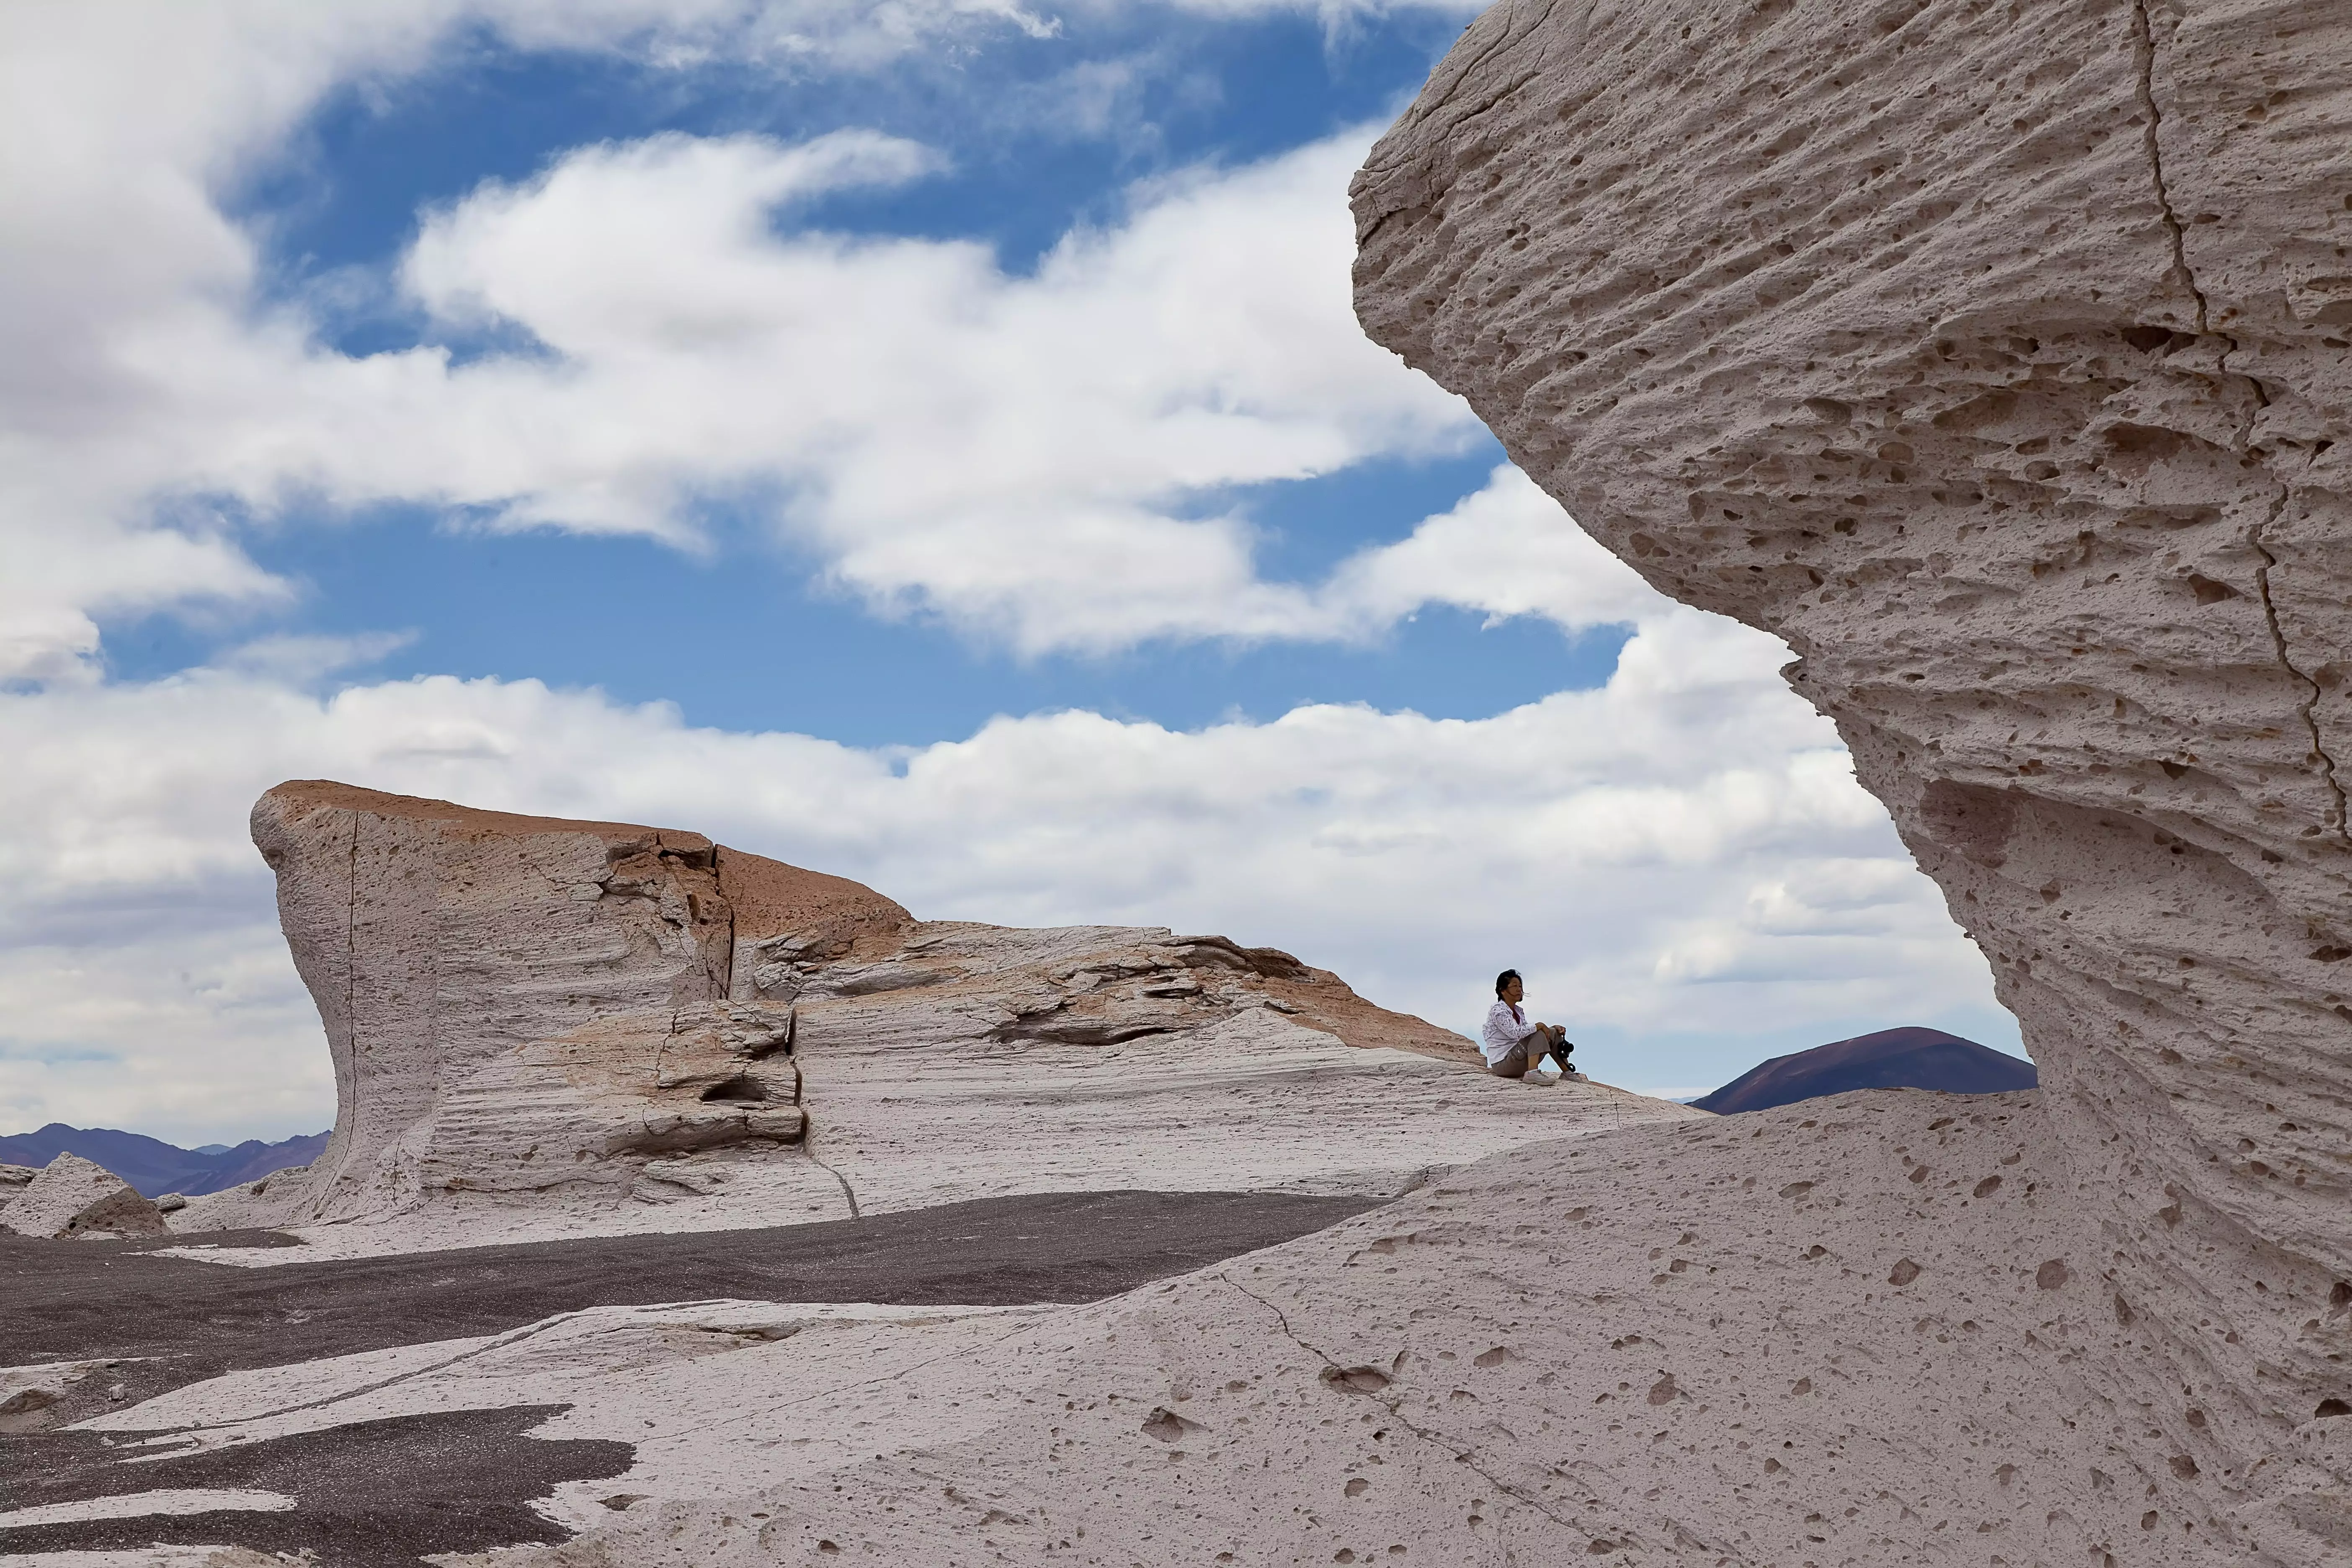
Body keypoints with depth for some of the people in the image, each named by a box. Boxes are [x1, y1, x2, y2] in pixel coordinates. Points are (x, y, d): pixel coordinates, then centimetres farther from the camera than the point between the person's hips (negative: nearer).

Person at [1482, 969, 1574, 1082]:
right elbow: (1515, 1032, -26)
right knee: (1538, 1034, -23)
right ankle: (1532, 1073, -33)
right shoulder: (1498, 1010, -13)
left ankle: (1567, 1072, 4)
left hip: (1516, 1058, 9)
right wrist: (1539, 1026, -22)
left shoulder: (1519, 1011, 16)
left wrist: (1553, 1027, 0)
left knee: (1553, 1033, 3)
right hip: (1502, 1063, -9)